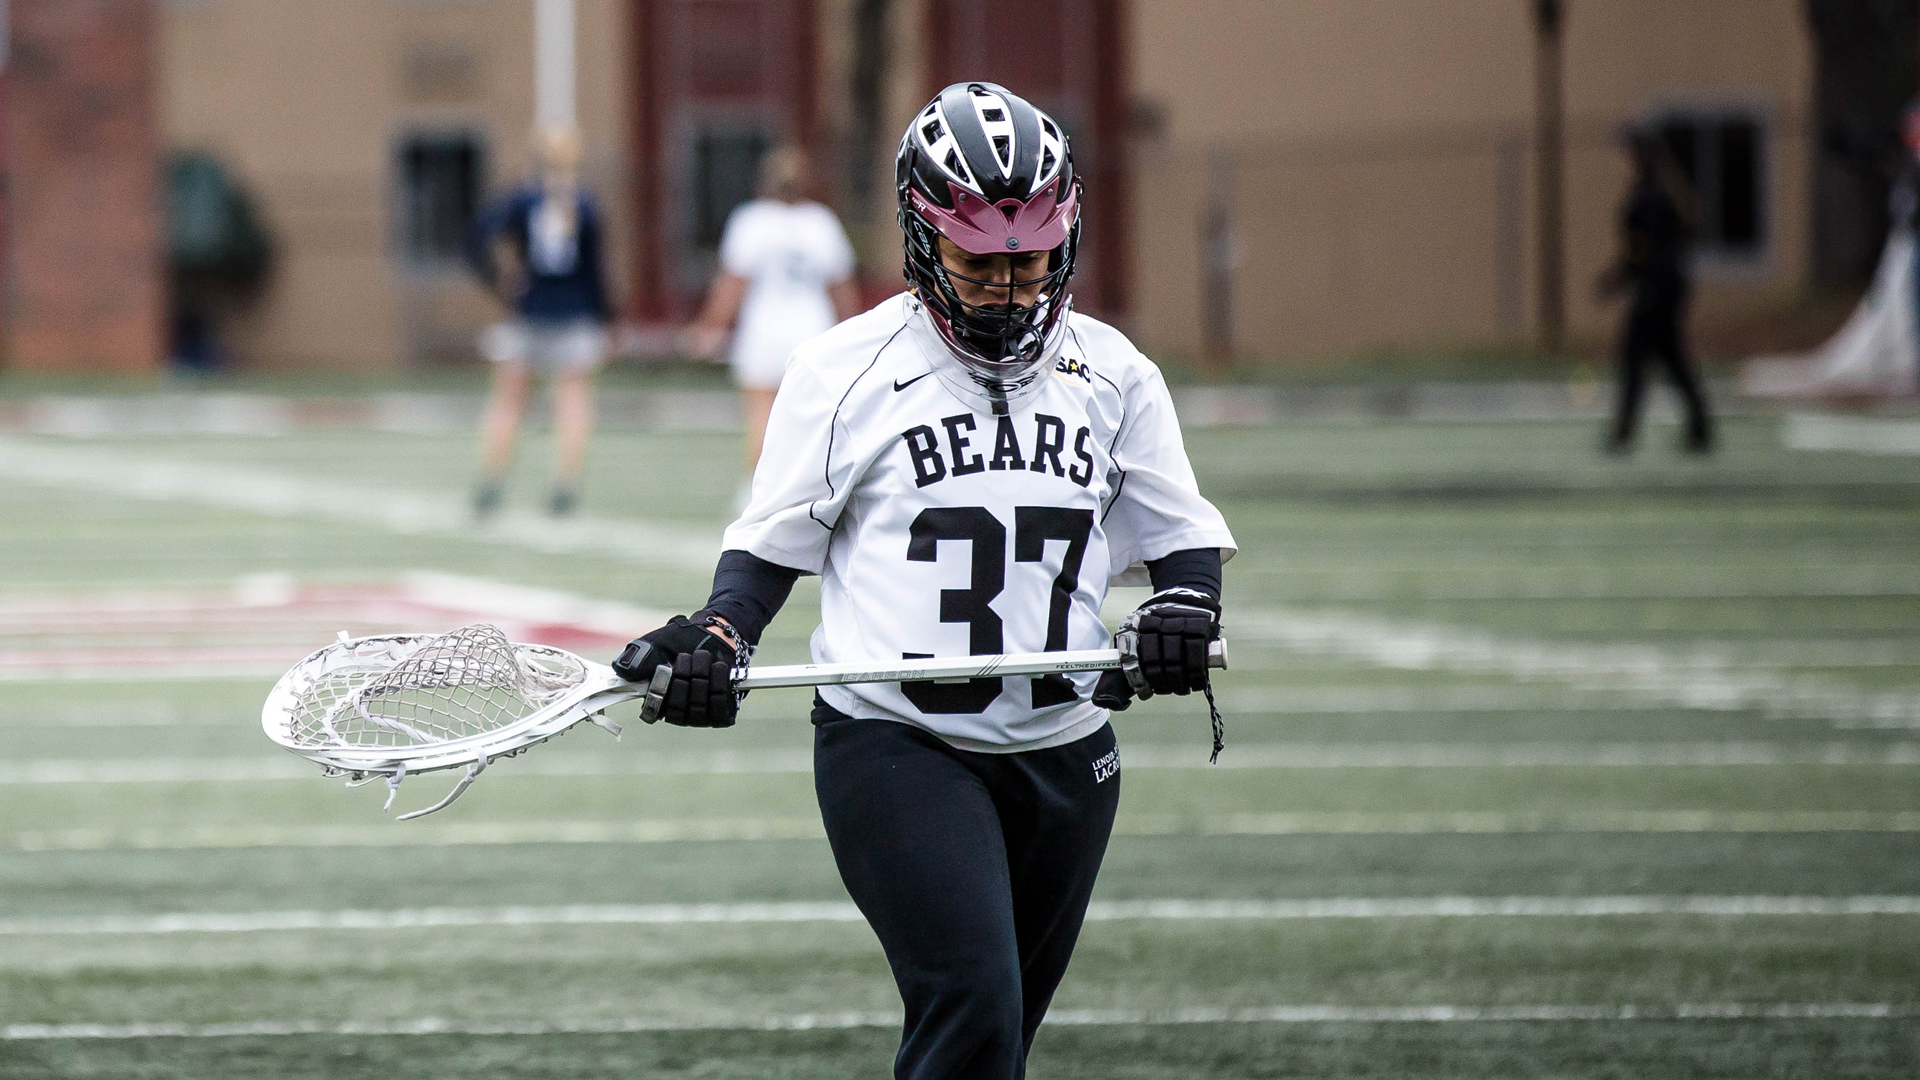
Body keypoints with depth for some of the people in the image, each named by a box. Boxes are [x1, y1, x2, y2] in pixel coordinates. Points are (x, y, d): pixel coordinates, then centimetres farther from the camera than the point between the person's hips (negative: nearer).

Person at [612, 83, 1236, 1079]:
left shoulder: (1112, 374, 8)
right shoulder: (844, 368, 0)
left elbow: (1182, 536, 13)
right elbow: (773, 542, 7)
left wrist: (1180, 610, -9)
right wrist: (718, 635, -11)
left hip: (1065, 760, 4)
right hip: (894, 746, -4)